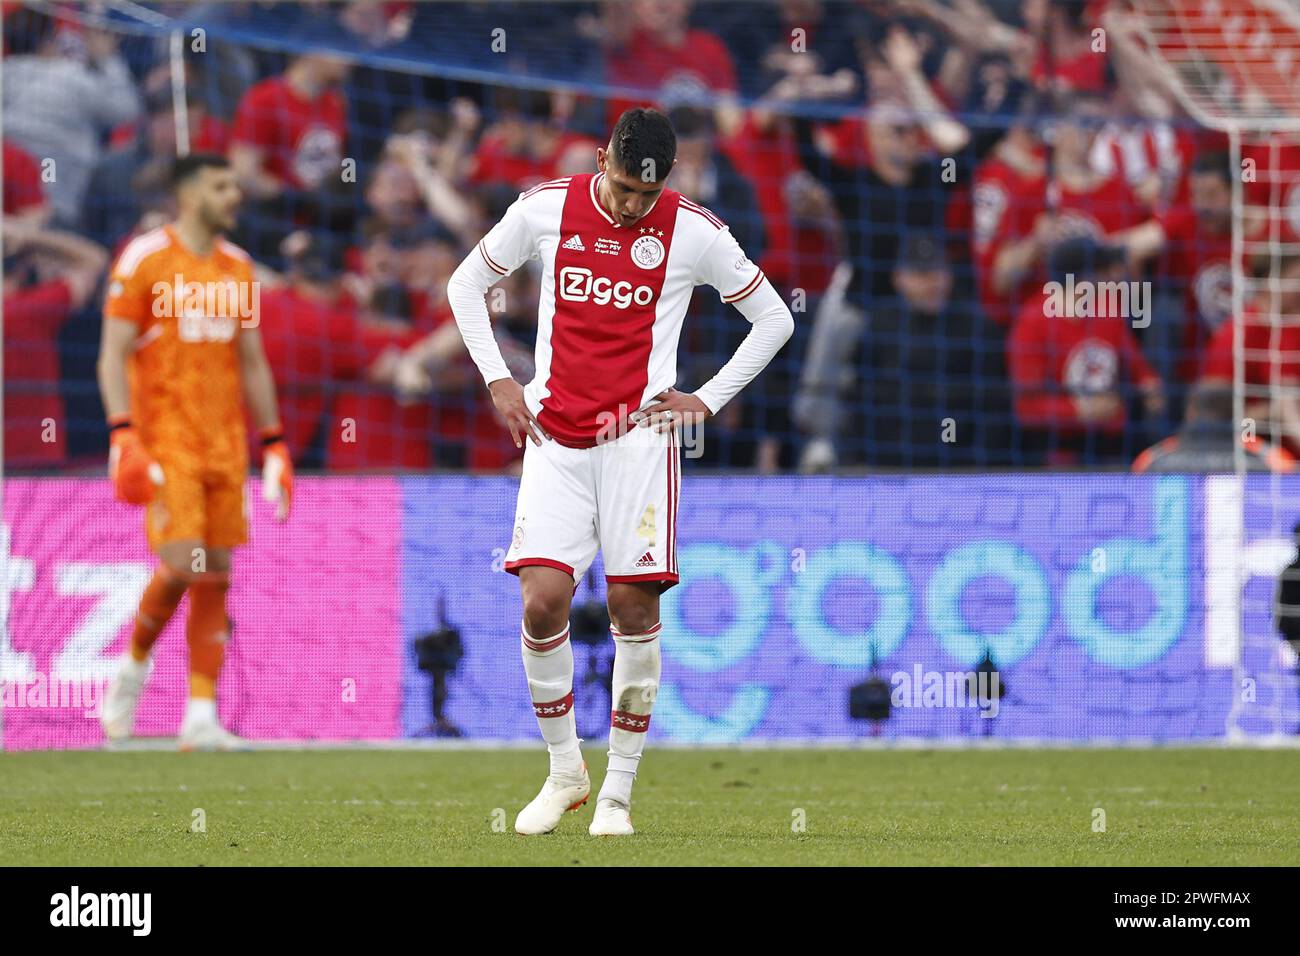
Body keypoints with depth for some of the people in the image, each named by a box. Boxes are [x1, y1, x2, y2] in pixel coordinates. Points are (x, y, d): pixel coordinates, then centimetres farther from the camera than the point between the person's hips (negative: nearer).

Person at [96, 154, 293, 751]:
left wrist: (274, 445, 14)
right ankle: (134, 666, 11)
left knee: (216, 575, 1)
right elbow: (113, 354, -6)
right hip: (165, 441, -6)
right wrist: (123, 434, -17)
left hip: (225, 445, 6)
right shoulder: (143, 260, -5)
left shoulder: (238, 269, 14)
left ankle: (202, 715, 1)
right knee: (180, 564, -16)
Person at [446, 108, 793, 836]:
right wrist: (498, 379, 6)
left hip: (638, 436, -1)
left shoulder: (695, 232, -1)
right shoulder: (546, 209, 2)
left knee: (633, 607, -5)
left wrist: (708, 400, 1)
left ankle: (619, 790, 6)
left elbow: (774, 317, 9)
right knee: (543, 599, -10)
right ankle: (565, 770, 8)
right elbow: (467, 284, 16)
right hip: (555, 437, 1)